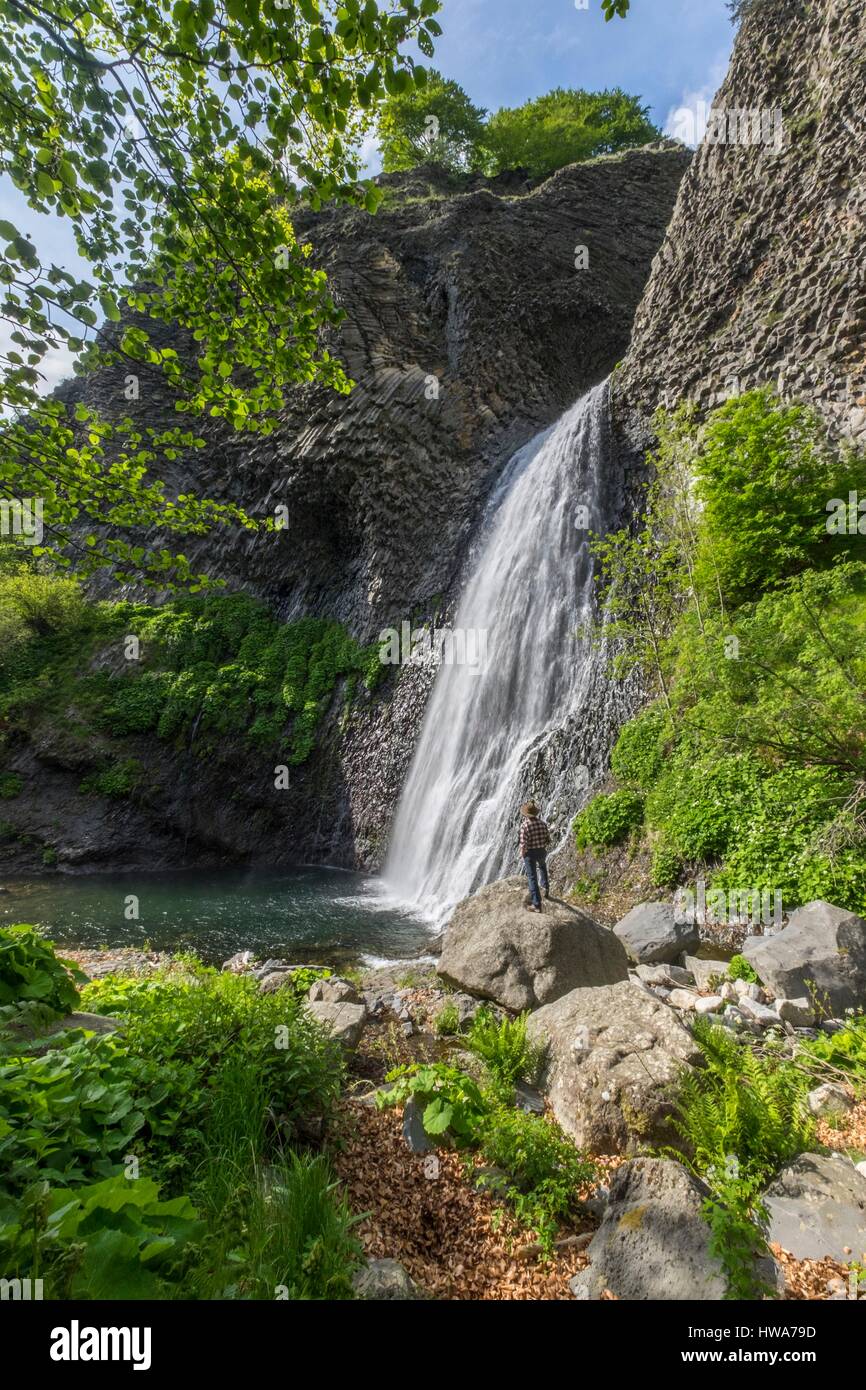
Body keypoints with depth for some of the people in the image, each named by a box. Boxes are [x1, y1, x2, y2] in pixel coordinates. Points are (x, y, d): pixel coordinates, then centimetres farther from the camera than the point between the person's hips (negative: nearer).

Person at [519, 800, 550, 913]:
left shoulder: (524, 825, -21)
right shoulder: (542, 823, -6)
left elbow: (523, 844, -22)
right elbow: (548, 840, 0)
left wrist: (523, 854, -3)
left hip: (530, 853, -4)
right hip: (542, 852, 4)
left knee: (533, 879, 4)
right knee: (542, 866, 38)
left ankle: (537, 905, 6)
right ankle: (545, 888, 40)